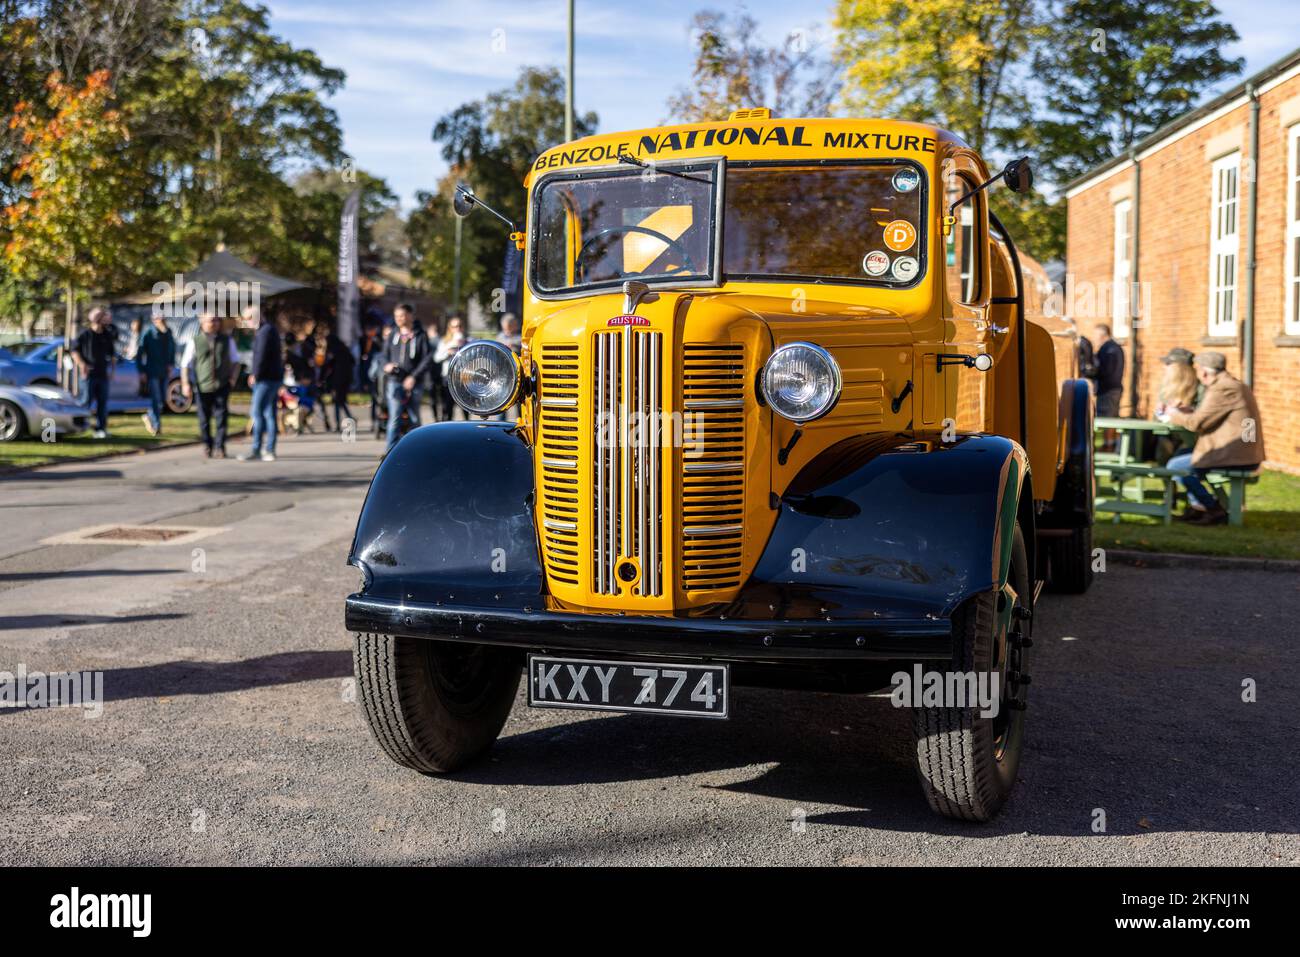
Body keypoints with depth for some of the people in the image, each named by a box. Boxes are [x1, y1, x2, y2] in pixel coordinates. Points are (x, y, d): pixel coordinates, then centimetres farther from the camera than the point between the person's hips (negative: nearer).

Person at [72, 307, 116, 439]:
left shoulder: (108, 335, 10)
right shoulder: (84, 334, -2)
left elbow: (113, 354, 18)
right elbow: (75, 351, 1)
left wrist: (112, 370, 8)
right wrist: (81, 364, -13)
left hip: (103, 374, 4)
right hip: (88, 373, -4)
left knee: (102, 402, 1)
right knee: (86, 400, -6)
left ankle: (101, 429, 4)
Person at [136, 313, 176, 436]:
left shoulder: (168, 334, 3)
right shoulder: (147, 334, -11)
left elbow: (172, 349, 18)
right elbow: (139, 353, -8)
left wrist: (171, 365, 7)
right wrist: (142, 371, -11)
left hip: (165, 372, 5)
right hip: (152, 372, -5)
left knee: (163, 398, 10)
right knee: (156, 398, -8)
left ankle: (149, 416, 33)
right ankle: (156, 425, 2)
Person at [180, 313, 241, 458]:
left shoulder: (227, 341, 10)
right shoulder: (195, 342, 4)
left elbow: (235, 361, 18)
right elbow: (185, 365, 5)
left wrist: (233, 377, 2)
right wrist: (185, 384, -5)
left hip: (222, 385, 0)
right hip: (203, 386, 0)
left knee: (221, 417, -6)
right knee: (204, 419, 4)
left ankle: (219, 447, -1)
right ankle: (207, 446, 19)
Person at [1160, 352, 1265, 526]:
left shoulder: (1223, 389, -18)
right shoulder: (1231, 384, 15)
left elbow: (1197, 422, -18)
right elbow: (1204, 414, 19)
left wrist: (1173, 416, 0)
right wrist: (1177, 412, 12)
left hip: (1235, 457, -11)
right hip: (1242, 452, 11)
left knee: (1175, 466, -6)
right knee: (1182, 454, 22)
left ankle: (1215, 510, -1)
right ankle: (1197, 506, 22)